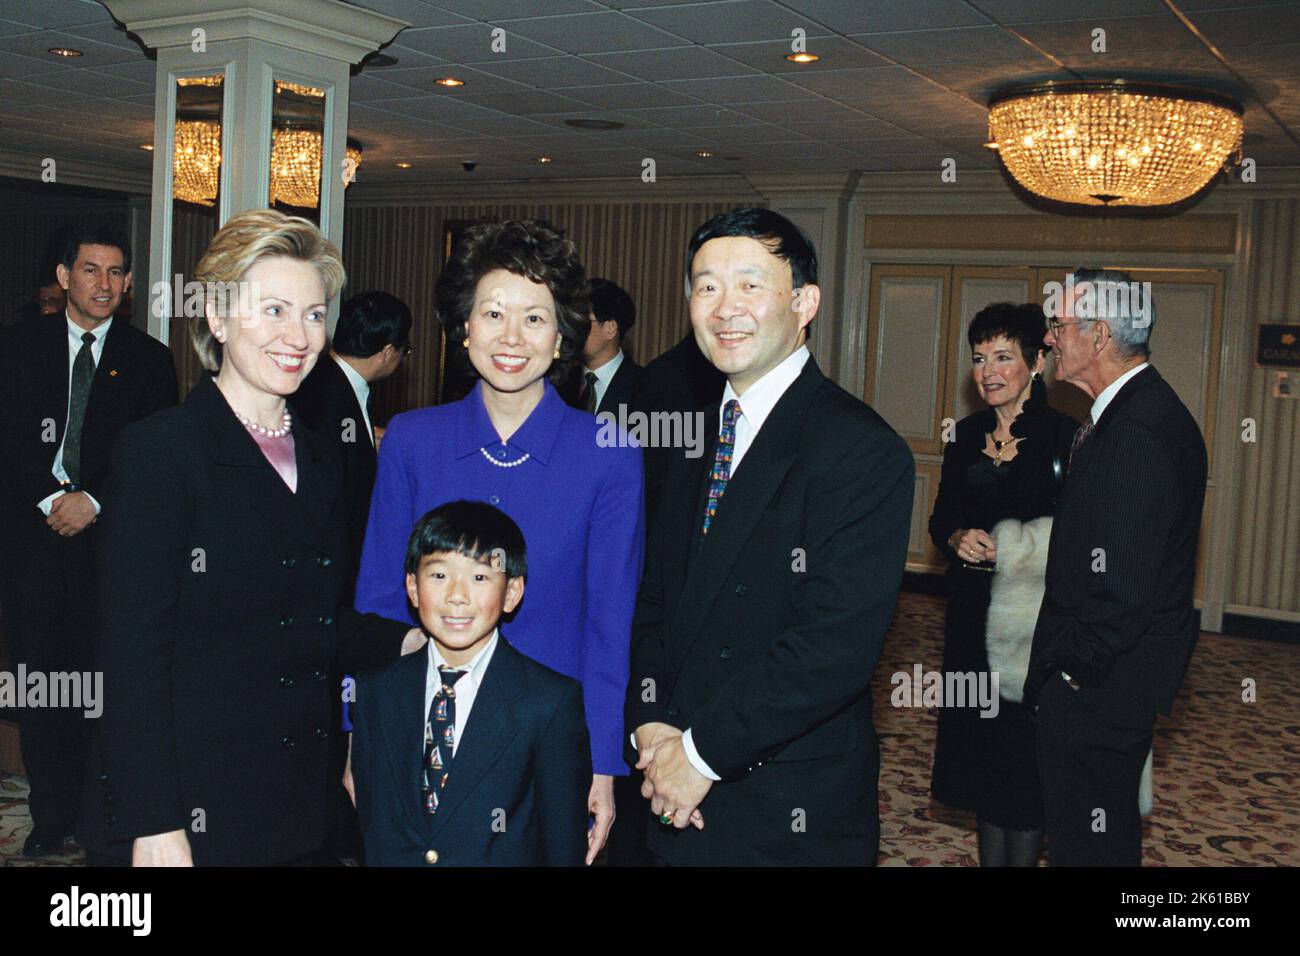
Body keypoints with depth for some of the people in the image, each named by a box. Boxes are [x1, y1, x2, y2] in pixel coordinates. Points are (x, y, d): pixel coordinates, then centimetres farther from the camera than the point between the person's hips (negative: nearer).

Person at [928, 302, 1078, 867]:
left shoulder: (1064, 436, -10)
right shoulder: (967, 435, 6)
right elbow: (942, 519, 12)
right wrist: (957, 539, -8)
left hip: (1037, 615, -5)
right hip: (973, 613, 5)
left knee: (1026, 752, 3)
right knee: (980, 745, 13)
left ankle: (1024, 856, 18)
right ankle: (990, 857, 28)